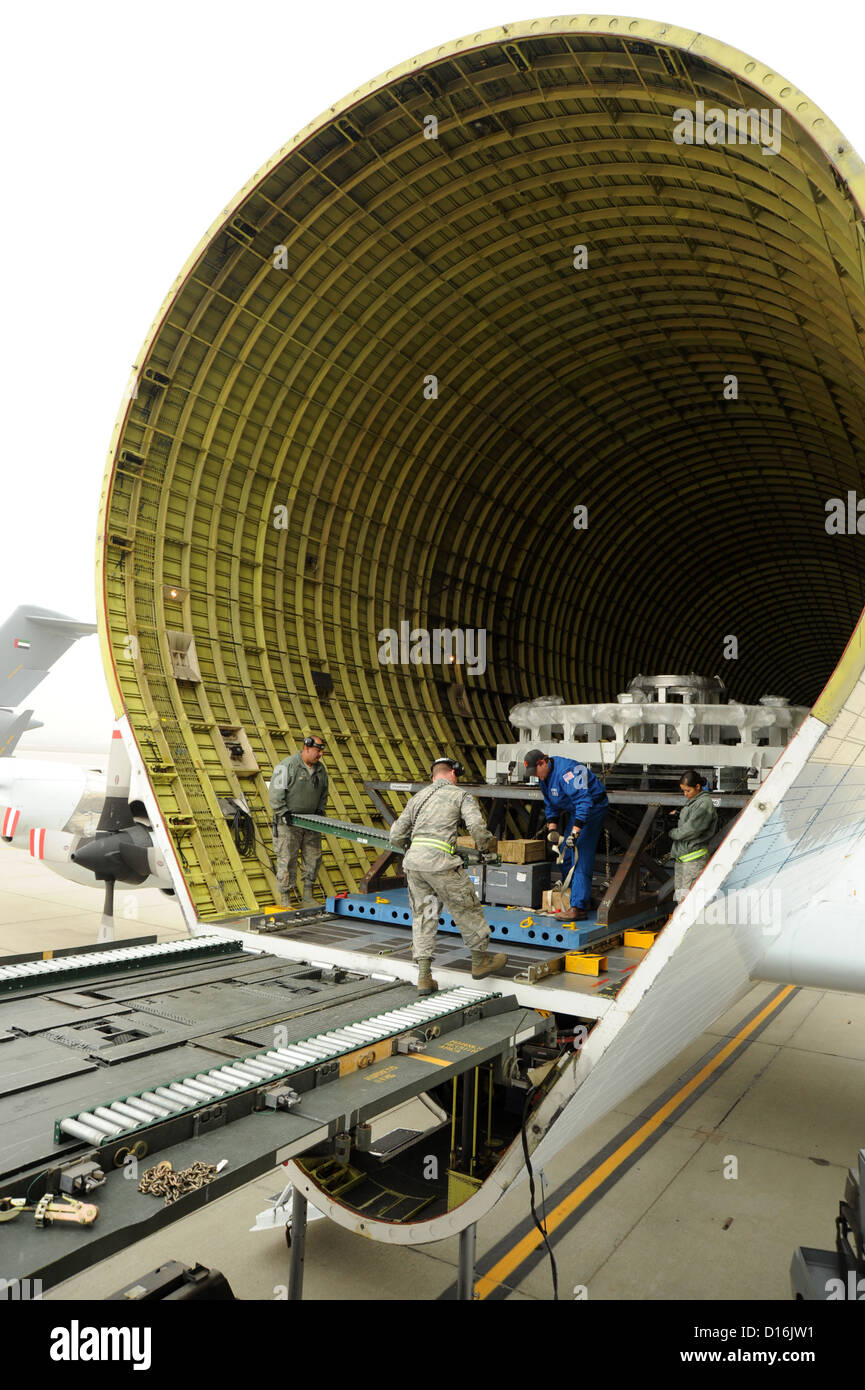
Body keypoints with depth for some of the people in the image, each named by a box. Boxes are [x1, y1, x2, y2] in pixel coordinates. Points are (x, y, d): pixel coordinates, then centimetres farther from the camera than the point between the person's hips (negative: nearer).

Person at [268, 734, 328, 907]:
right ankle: (285, 902, 4)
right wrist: (283, 813, -18)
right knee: (287, 860, -3)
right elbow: (276, 794, -13)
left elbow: (323, 792, 22)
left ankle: (308, 898, 19)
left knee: (313, 858, 8)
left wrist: (320, 809, 8)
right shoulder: (287, 766, -11)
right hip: (288, 822, -7)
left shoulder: (320, 768, 10)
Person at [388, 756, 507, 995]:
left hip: (413, 859, 6)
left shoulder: (418, 797, 23)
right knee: (467, 909, 12)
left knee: (422, 915, 14)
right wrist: (485, 844, 12)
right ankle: (480, 961, 27)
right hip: (439, 861, -6)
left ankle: (424, 977, 14)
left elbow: (396, 835, 20)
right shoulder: (460, 795, 8)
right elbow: (476, 825, -8)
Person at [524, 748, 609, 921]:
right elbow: (551, 805, 17)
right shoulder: (545, 776, 5)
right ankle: (583, 899, 19)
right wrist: (552, 829, 5)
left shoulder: (565, 771, -27)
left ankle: (578, 908, -20)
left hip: (592, 808, -10)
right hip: (575, 811, 10)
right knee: (566, 856, 9)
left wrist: (576, 831, -37)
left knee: (581, 858, -16)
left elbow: (583, 800, -33)